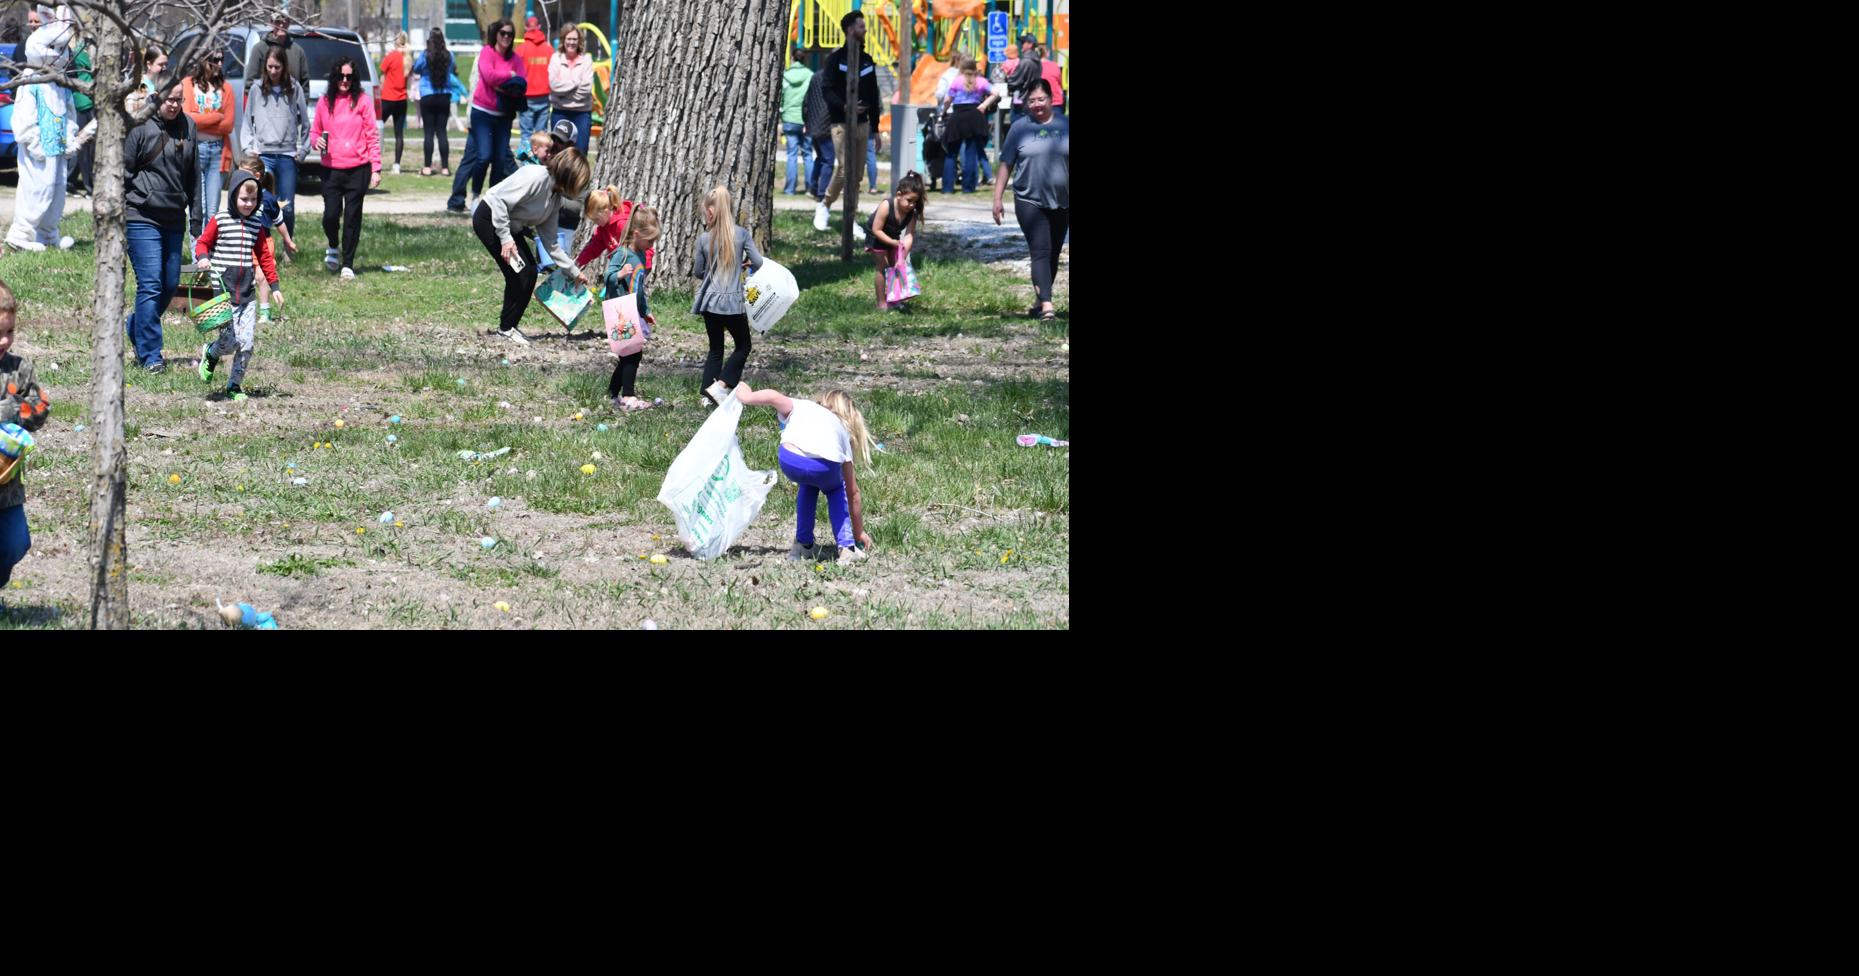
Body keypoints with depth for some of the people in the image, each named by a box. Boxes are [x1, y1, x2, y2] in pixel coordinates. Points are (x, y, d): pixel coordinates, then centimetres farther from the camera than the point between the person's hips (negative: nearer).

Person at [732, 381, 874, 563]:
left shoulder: (801, 407, 35)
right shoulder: (843, 431, 37)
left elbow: (773, 397, 11)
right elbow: (852, 492, 40)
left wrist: (747, 397, 32)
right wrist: (859, 533, 49)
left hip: (791, 461, 0)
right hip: (825, 467, 0)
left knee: (809, 485, 37)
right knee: (835, 490, 36)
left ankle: (803, 545, 37)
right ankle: (847, 548, 22)